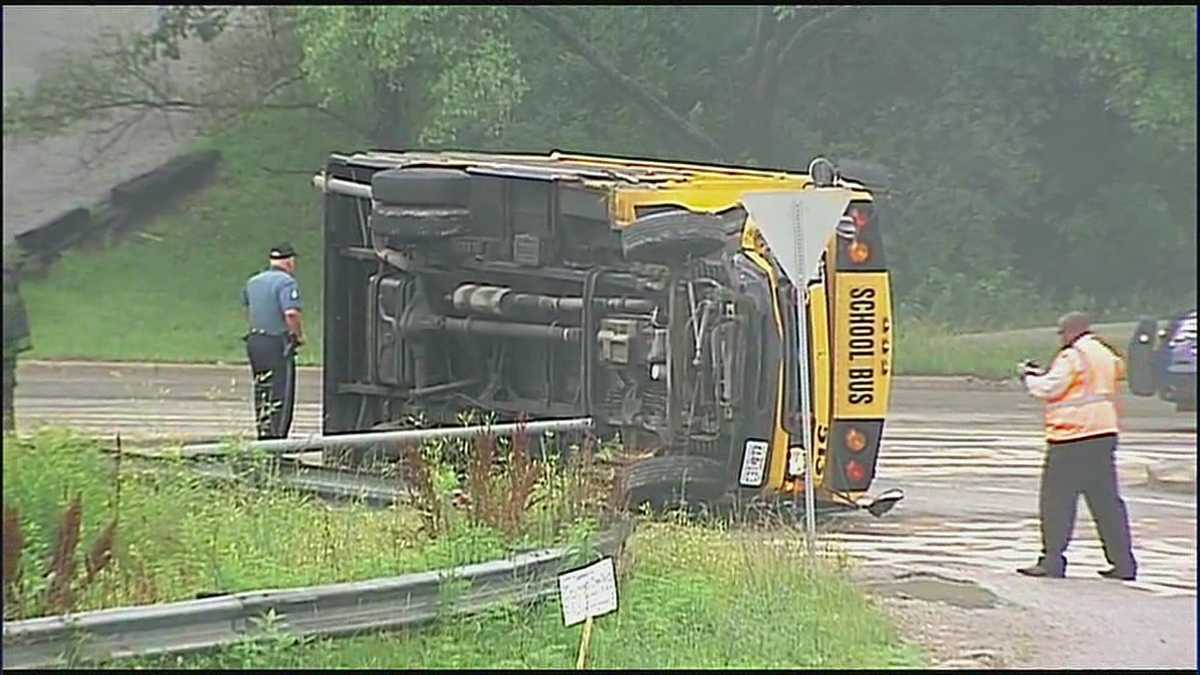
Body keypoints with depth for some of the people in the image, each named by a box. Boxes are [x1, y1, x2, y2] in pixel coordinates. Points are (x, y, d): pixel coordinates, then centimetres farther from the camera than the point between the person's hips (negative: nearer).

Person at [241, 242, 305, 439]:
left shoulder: (253, 282, 14)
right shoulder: (286, 282, -12)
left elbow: (247, 311, 24)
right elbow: (291, 313, -23)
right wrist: (299, 335, -9)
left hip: (254, 340, 8)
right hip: (277, 343, -8)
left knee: (262, 392, 15)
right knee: (281, 394, -4)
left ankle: (263, 437, 19)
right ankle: (275, 438, -9)